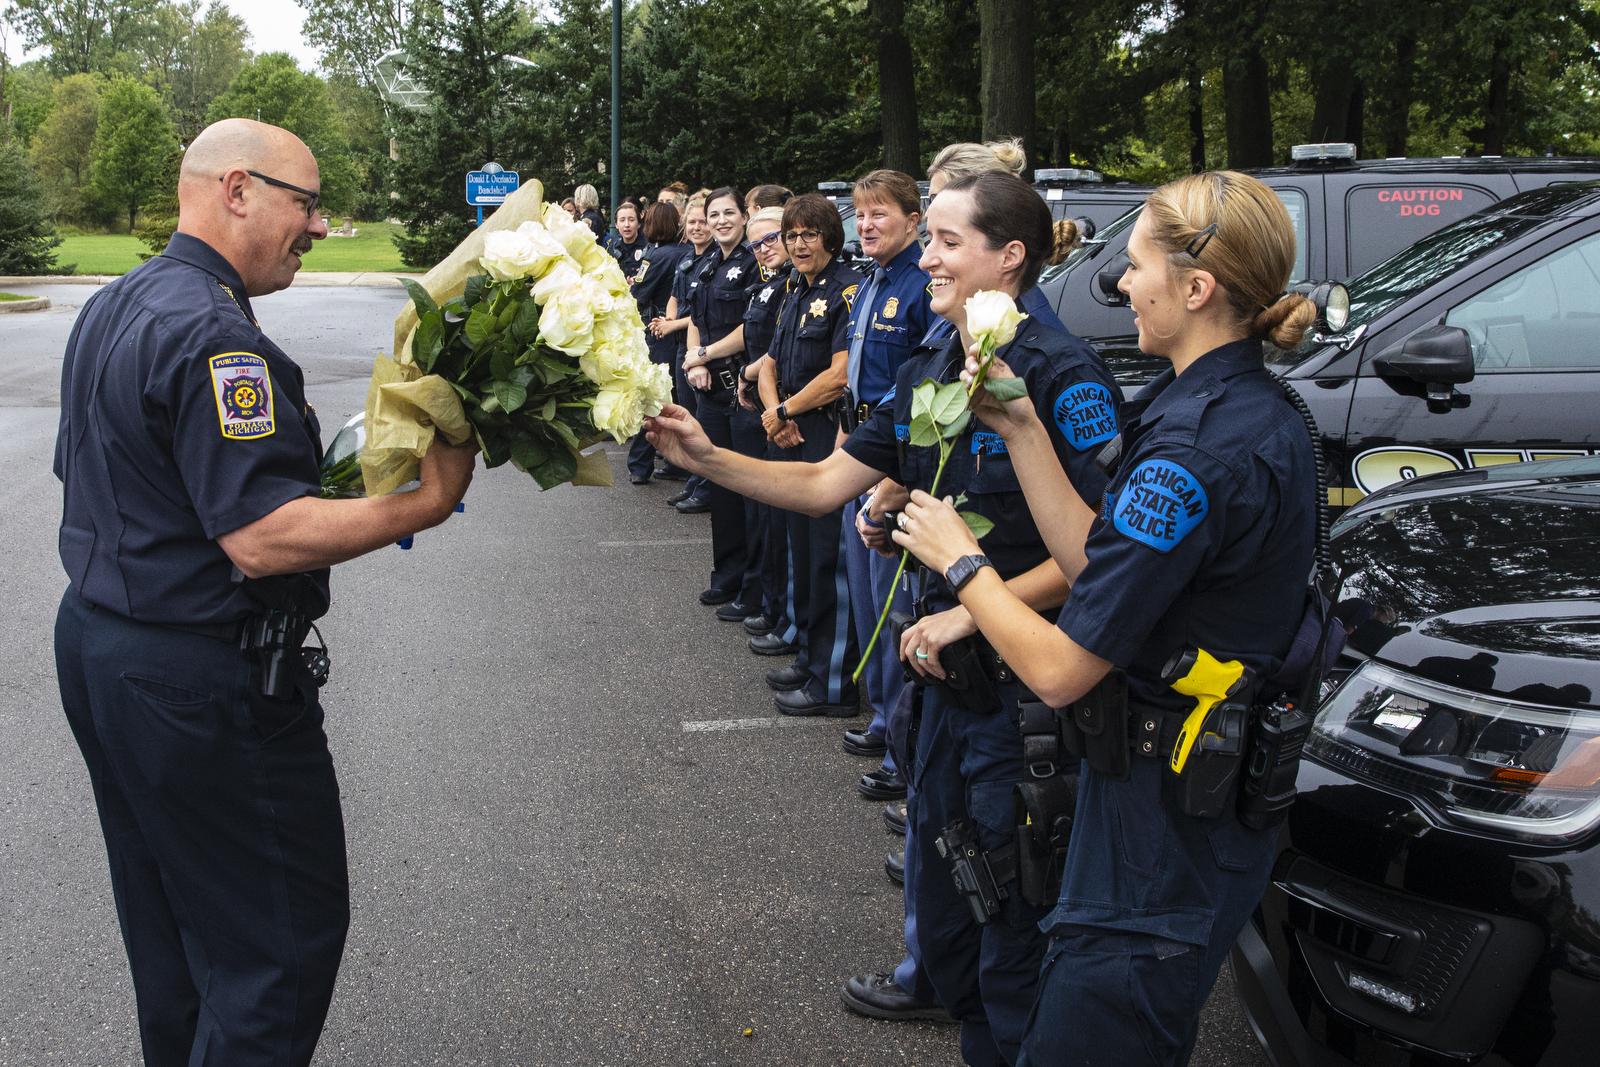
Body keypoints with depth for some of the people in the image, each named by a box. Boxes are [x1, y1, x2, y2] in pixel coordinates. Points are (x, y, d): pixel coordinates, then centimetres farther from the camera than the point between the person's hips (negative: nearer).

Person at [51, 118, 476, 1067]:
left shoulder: (110, 309, 10)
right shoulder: (213, 333, -23)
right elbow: (262, 539, -29)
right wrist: (423, 502, -23)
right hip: (203, 685, -11)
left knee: (170, 919, 23)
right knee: (286, 934, 1)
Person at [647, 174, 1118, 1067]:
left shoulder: (1062, 374, -17)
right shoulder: (928, 374, 8)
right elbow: (827, 483, 10)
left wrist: (972, 613, -21)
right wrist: (708, 458, 0)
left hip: (1031, 683, -8)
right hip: (951, 667, 8)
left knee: (1013, 929, 5)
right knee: (939, 899, 19)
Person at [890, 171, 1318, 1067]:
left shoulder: (1196, 449, -26)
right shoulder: (1261, 413, 6)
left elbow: (1059, 670, -23)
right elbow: (1098, 563, 8)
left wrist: (959, 558, -8)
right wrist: (1022, 431, 4)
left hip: (1165, 823, -10)